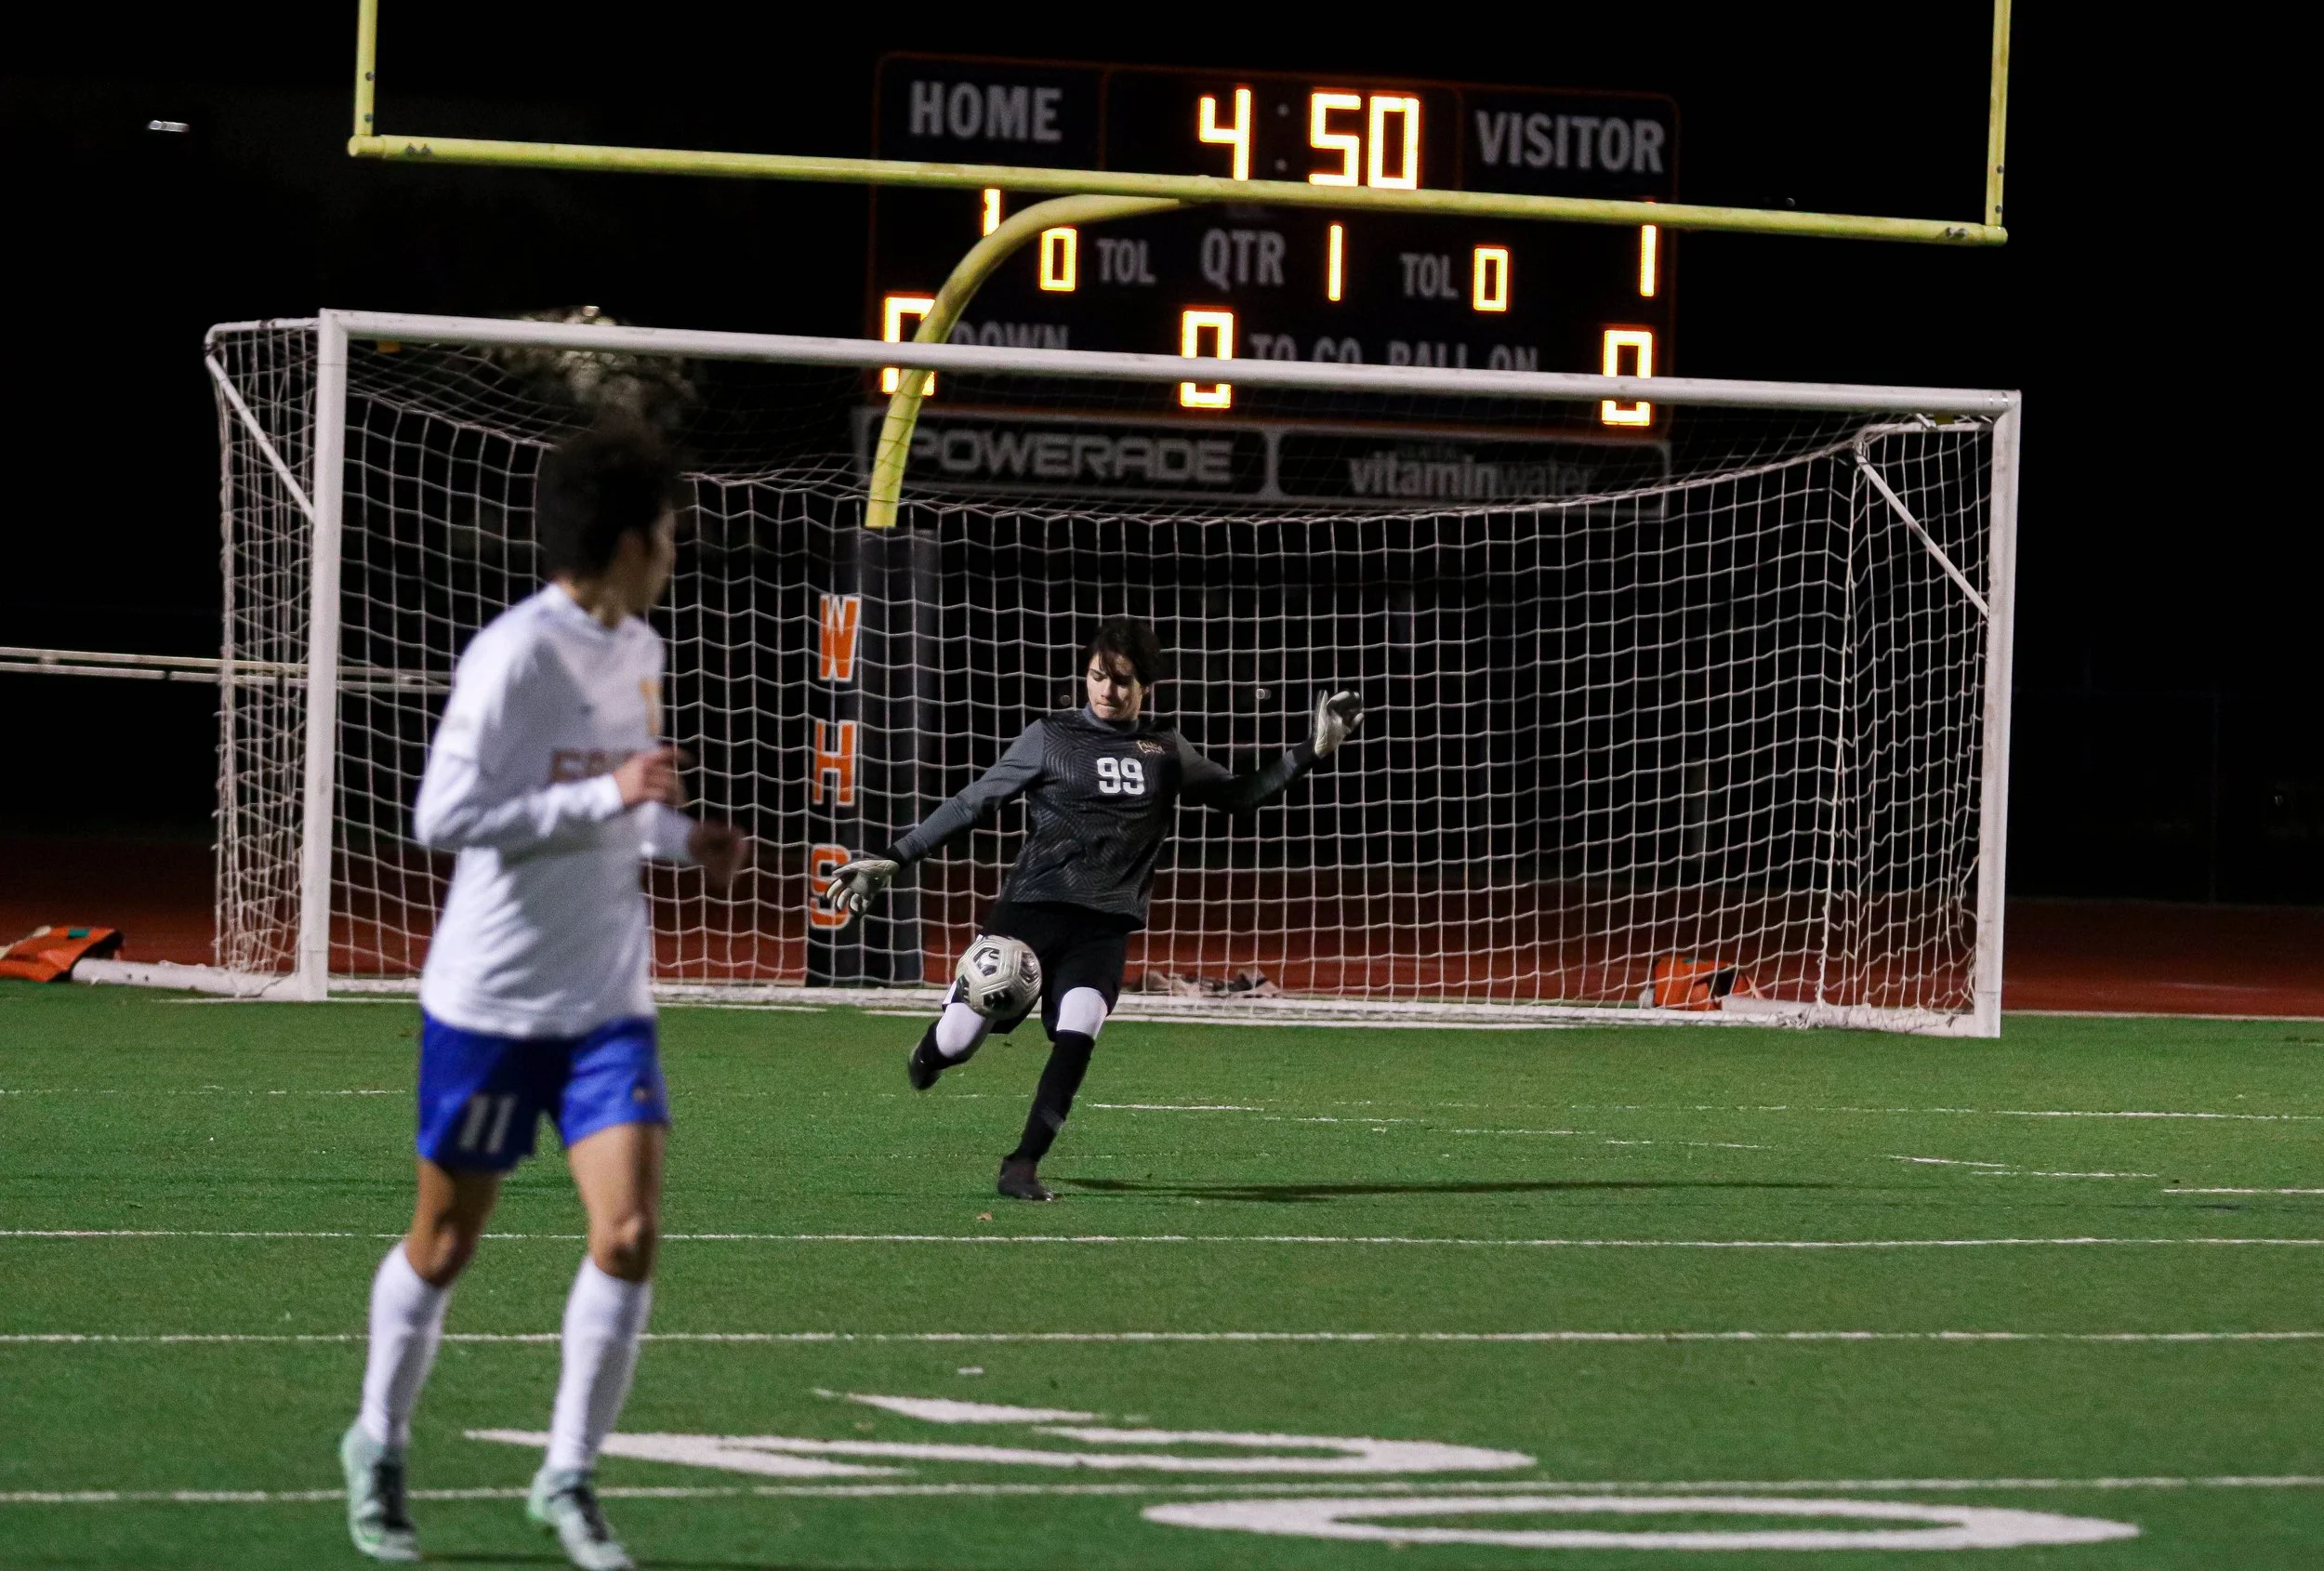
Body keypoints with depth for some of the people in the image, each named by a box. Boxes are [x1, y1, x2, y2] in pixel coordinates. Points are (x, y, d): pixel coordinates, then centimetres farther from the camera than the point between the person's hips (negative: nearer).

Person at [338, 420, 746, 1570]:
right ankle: (378, 1448, 30)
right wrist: (610, 796, -25)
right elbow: (444, 815, -23)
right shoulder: (515, 653, -17)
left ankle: (568, 1476, 4)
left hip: (607, 1001, 6)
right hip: (490, 998, -6)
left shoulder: (639, 651, 8)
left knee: (629, 1233, -9)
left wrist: (681, 837, 6)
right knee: (446, 1244, 7)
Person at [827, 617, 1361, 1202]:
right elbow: (972, 803, 5)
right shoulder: (1051, 737, 3)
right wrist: (894, 859, 1)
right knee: (955, 1044, -8)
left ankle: (1023, 1166, -12)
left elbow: (1239, 795, 24)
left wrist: (1314, 750, 17)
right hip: (1030, 908, -2)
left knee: (1077, 1039, -24)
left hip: (1103, 927, 2)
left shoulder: (1167, 749, 12)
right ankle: (932, 1053, 31)